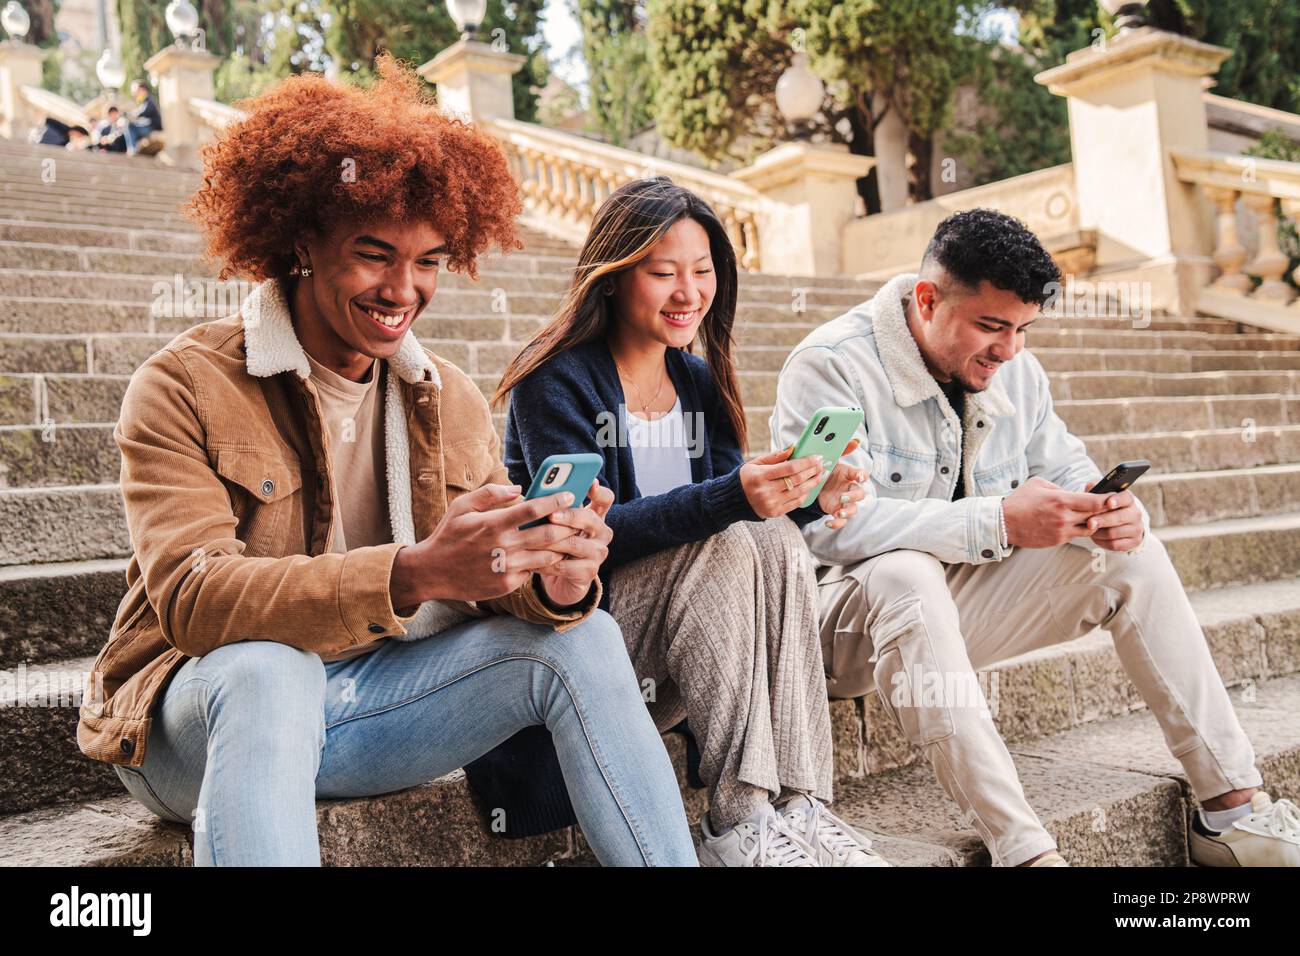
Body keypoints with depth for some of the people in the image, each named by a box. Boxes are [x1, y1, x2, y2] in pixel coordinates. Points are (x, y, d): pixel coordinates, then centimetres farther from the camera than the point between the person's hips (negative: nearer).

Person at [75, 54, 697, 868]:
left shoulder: (452, 399, 4)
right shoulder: (184, 387, -11)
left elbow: (496, 579, -1)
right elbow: (191, 597, -24)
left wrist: (556, 583, -26)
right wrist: (413, 572, -38)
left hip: (383, 694, 4)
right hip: (205, 712, -4)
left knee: (581, 636, -14)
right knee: (265, 670, -37)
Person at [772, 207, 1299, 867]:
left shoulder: (1015, 369, 5)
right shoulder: (831, 366, -19)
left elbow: (1067, 472, 9)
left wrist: (1112, 510, -17)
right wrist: (1001, 522, -35)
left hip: (952, 611, 7)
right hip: (849, 610, -7)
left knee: (1132, 555, -5)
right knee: (905, 574, -40)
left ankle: (1232, 807, 0)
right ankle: (1022, 849, -37)